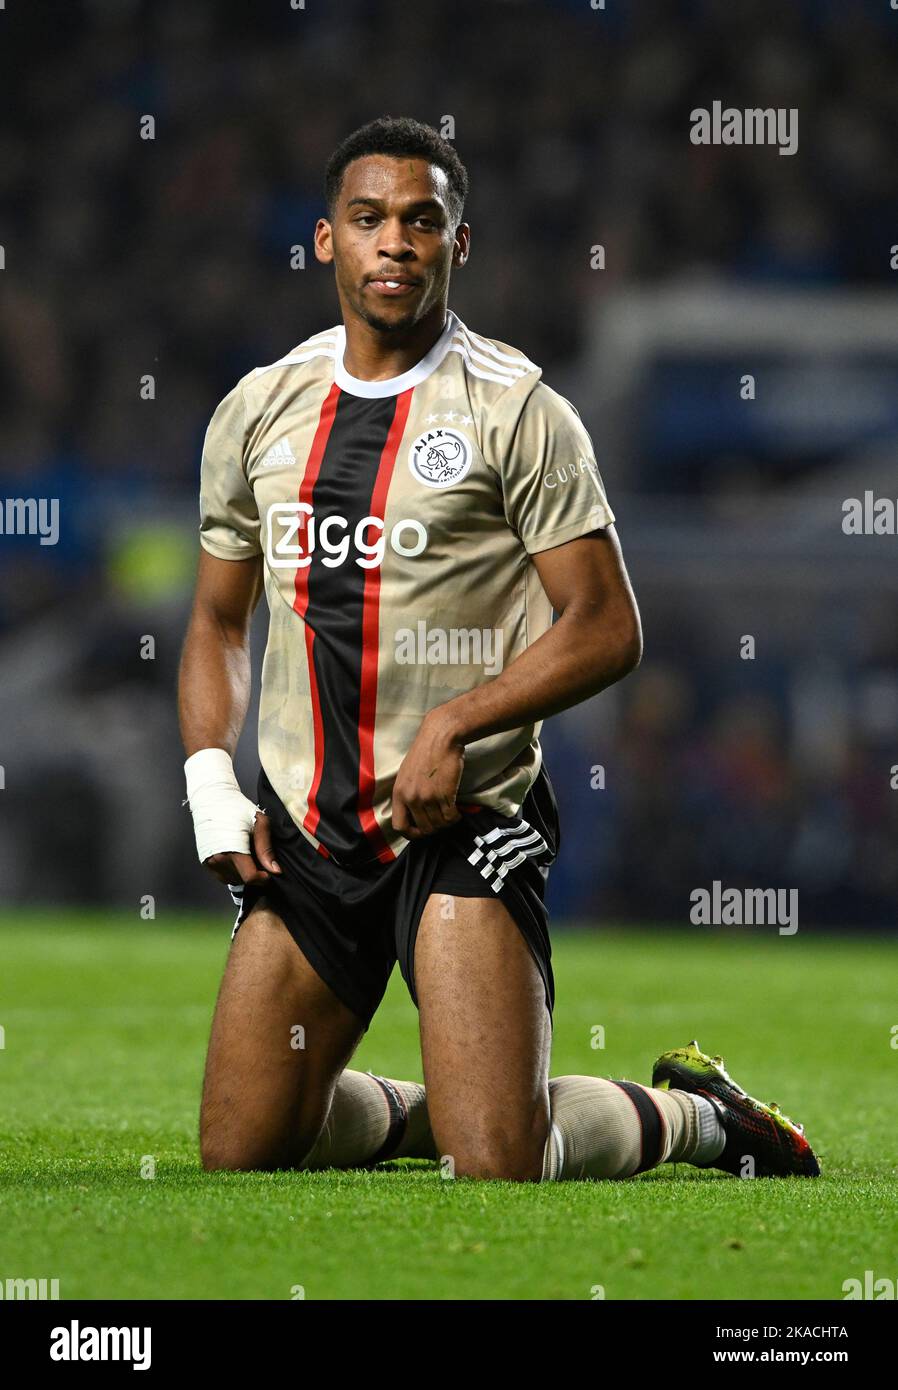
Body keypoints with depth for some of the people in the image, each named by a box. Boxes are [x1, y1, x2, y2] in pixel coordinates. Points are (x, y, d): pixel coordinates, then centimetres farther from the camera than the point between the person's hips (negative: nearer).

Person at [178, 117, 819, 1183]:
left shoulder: (516, 411, -5)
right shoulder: (256, 410, 10)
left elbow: (606, 631, -7)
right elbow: (218, 624, 20)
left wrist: (454, 724, -18)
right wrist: (210, 780, 4)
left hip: (464, 818, -5)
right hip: (301, 830, 5)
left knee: (497, 1164, -15)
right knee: (243, 1149, 2)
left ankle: (695, 1116, 14)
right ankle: (426, 1110, 30)